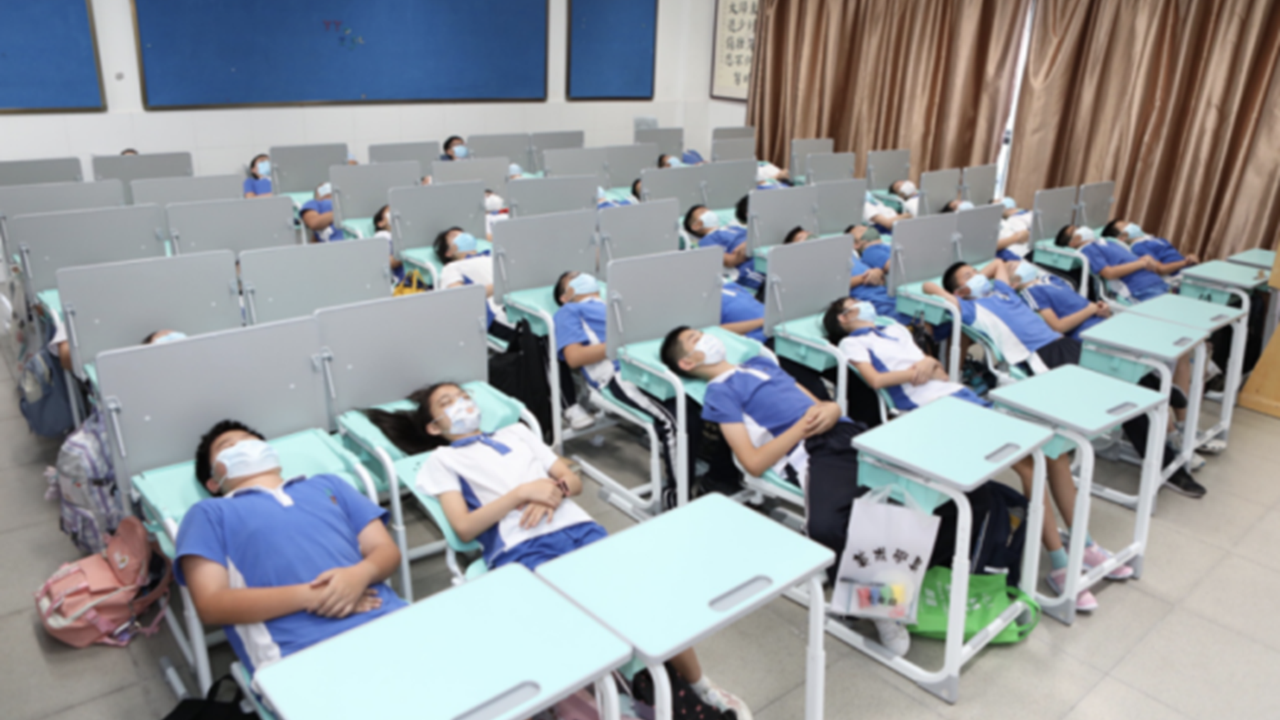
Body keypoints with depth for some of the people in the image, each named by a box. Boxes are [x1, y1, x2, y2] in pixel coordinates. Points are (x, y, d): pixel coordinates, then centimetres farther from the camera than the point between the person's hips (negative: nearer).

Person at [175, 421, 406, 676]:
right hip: (300, 651, -3)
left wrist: (359, 574, -5)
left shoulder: (327, 484, 28)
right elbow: (211, 606, 4)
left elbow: (387, 550, 19)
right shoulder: (209, 512, 18)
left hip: (386, 621, 3)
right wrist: (308, 595, -8)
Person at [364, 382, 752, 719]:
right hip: (522, 551, -3)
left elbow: (574, 479, 24)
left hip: (581, 529, 4)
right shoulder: (441, 461, 18)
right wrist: (522, 492, -6)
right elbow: (464, 528, 2)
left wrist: (554, 490, 1)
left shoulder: (516, 432, 30)